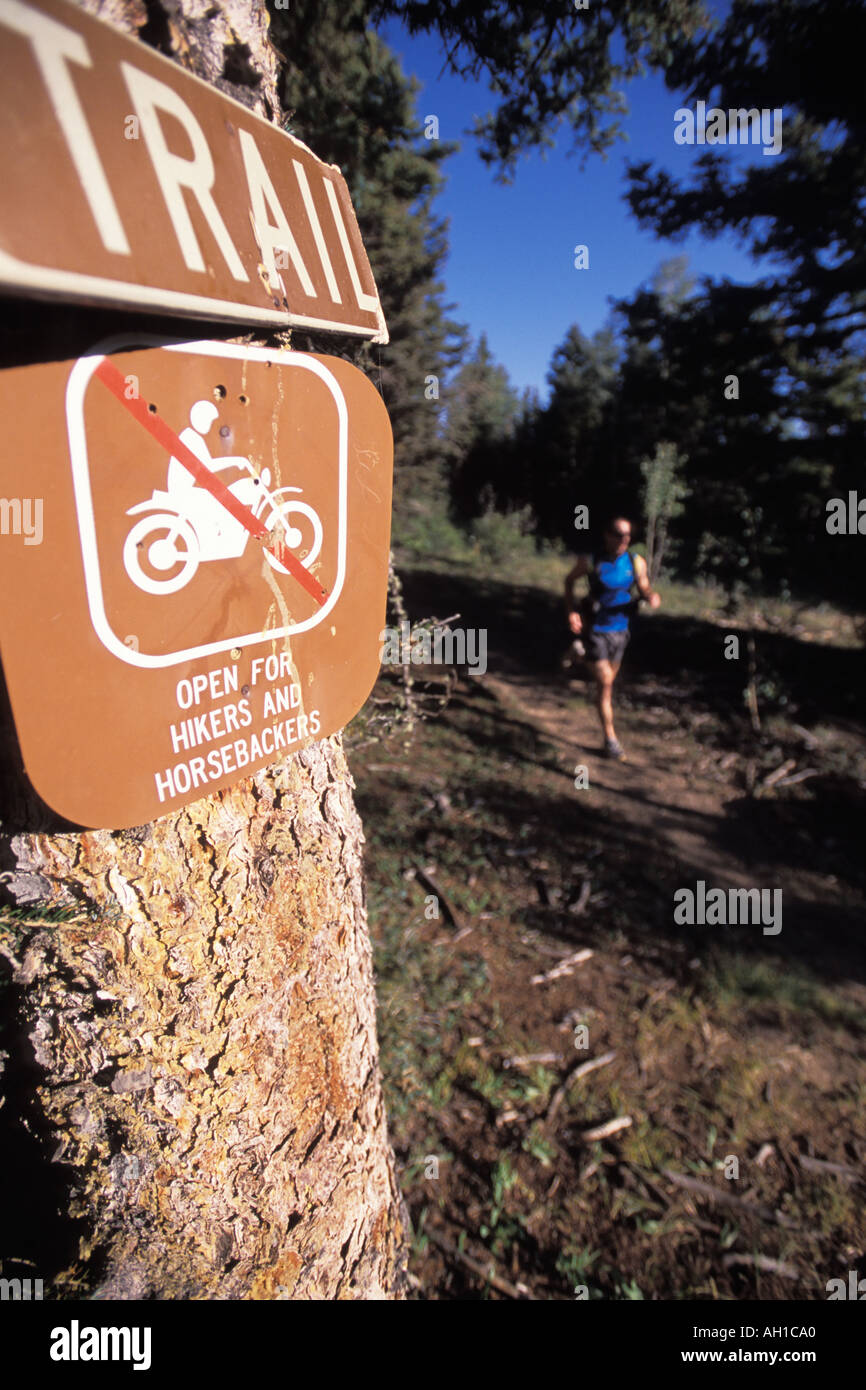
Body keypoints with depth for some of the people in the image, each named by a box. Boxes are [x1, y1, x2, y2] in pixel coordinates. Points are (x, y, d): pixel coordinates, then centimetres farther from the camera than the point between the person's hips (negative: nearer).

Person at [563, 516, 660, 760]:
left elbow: (644, 587, 1)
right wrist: (571, 611, -7)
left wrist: (651, 596, -24)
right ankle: (610, 739, 1)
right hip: (595, 629, -4)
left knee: (609, 680, 18)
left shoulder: (636, 562, -4)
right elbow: (569, 580, 4)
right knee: (605, 683, -7)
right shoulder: (591, 561, -12)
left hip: (619, 629, 4)